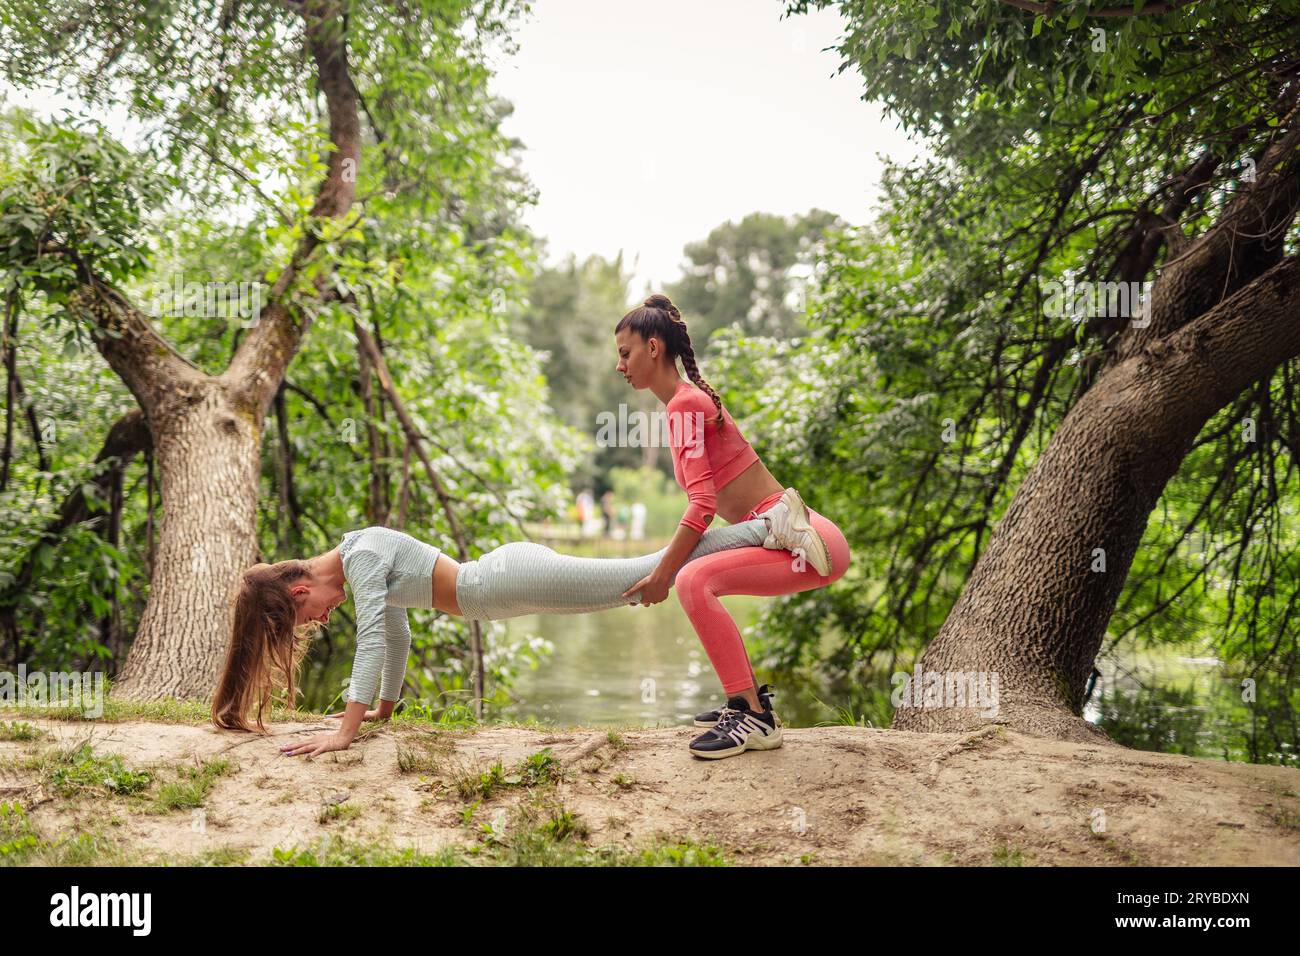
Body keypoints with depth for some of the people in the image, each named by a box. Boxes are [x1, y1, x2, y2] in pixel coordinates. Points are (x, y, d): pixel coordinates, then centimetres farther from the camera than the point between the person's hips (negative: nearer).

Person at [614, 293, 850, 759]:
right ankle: (749, 698, 28)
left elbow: (702, 504, -19)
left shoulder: (684, 404, -11)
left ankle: (756, 719, -19)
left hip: (811, 543, -11)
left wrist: (662, 574, -16)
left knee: (695, 581, -27)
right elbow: (707, 504, 18)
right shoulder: (688, 400, 18)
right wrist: (669, 565, 15)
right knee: (697, 577, 27)